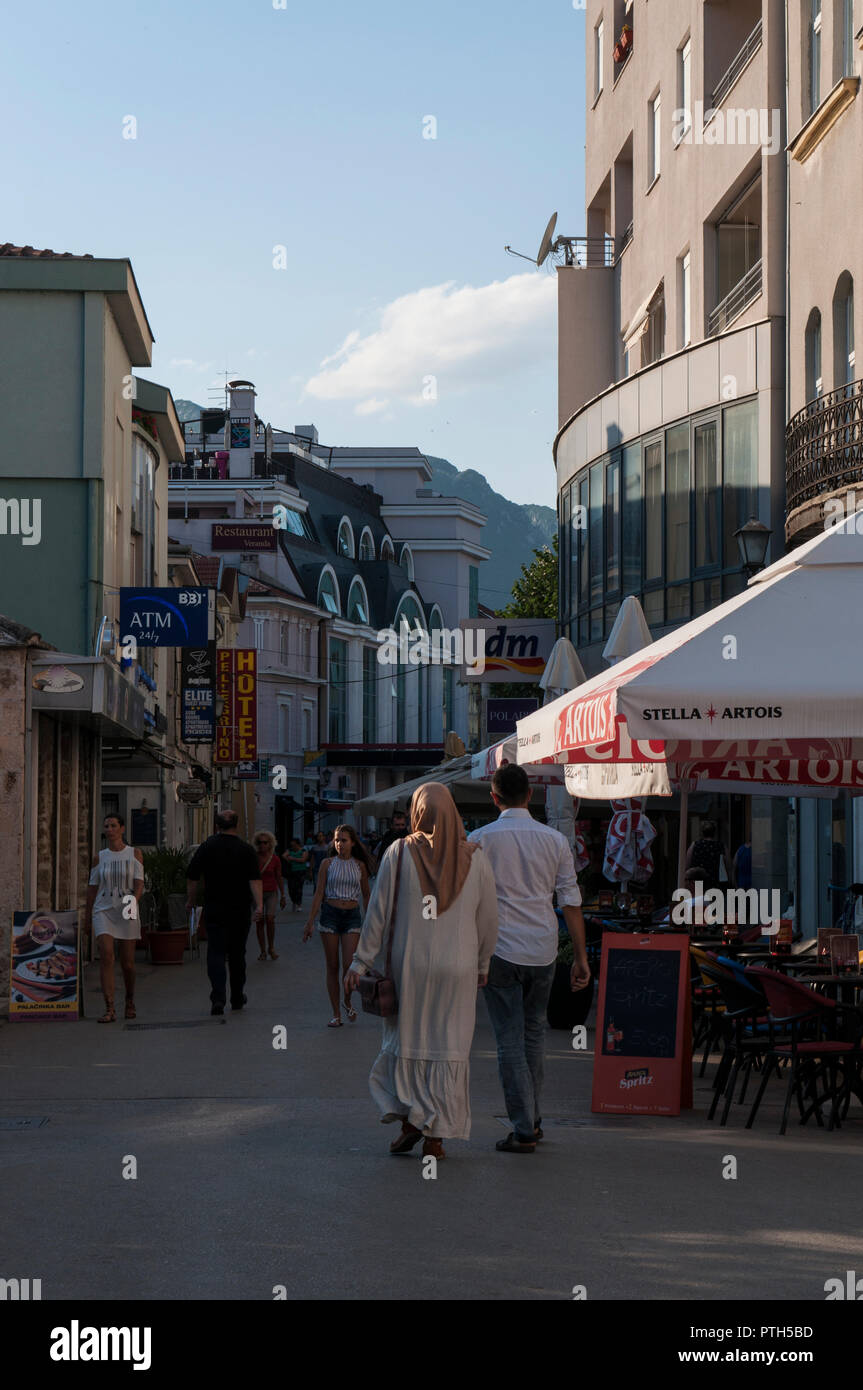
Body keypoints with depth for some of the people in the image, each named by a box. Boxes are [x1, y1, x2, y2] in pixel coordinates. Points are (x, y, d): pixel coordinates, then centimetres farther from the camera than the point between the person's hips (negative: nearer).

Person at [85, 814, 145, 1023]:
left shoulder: (135, 854, 4)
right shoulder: (100, 857, 8)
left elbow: (139, 883, -4)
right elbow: (92, 888, 11)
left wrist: (134, 901, -23)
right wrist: (87, 917, 10)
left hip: (126, 914, 0)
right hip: (103, 911, 0)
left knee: (127, 963, 4)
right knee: (106, 955, -17)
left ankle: (130, 1001, 31)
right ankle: (109, 1010, -19)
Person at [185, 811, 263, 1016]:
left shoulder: (206, 847, -1)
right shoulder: (246, 849, -2)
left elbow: (191, 878, 1)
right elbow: (254, 880, -12)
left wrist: (190, 901, 14)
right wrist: (259, 905, -17)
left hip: (214, 910, -1)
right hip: (240, 911, 1)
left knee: (216, 953, -3)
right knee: (237, 954, 13)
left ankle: (218, 997, -21)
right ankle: (237, 999, 23)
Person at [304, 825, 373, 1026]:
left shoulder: (360, 865, 6)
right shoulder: (328, 864, 2)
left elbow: (366, 896, 14)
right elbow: (318, 894, 1)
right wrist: (310, 922, -4)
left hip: (352, 915, 0)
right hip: (330, 914, 0)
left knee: (349, 965, -13)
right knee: (332, 966, 2)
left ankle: (347, 1002, 14)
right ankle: (336, 1014, 7)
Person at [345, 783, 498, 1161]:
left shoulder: (398, 854, -5)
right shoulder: (475, 859, -1)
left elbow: (378, 913, -4)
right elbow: (488, 919, 4)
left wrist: (360, 963, 3)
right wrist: (483, 964, 18)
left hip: (408, 964, -1)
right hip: (457, 969, 1)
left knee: (405, 1041, 14)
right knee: (448, 1048, 7)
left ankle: (409, 1118, 3)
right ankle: (434, 1136, 8)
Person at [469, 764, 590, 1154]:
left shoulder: (480, 839, -5)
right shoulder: (555, 840, 3)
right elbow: (571, 901, 3)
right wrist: (581, 957, 8)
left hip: (501, 950, -3)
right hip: (543, 951, 3)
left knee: (510, 1040, 0)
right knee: (534, 1033, 19)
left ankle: (524, 1131, -2)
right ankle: (533, 1118, 25)